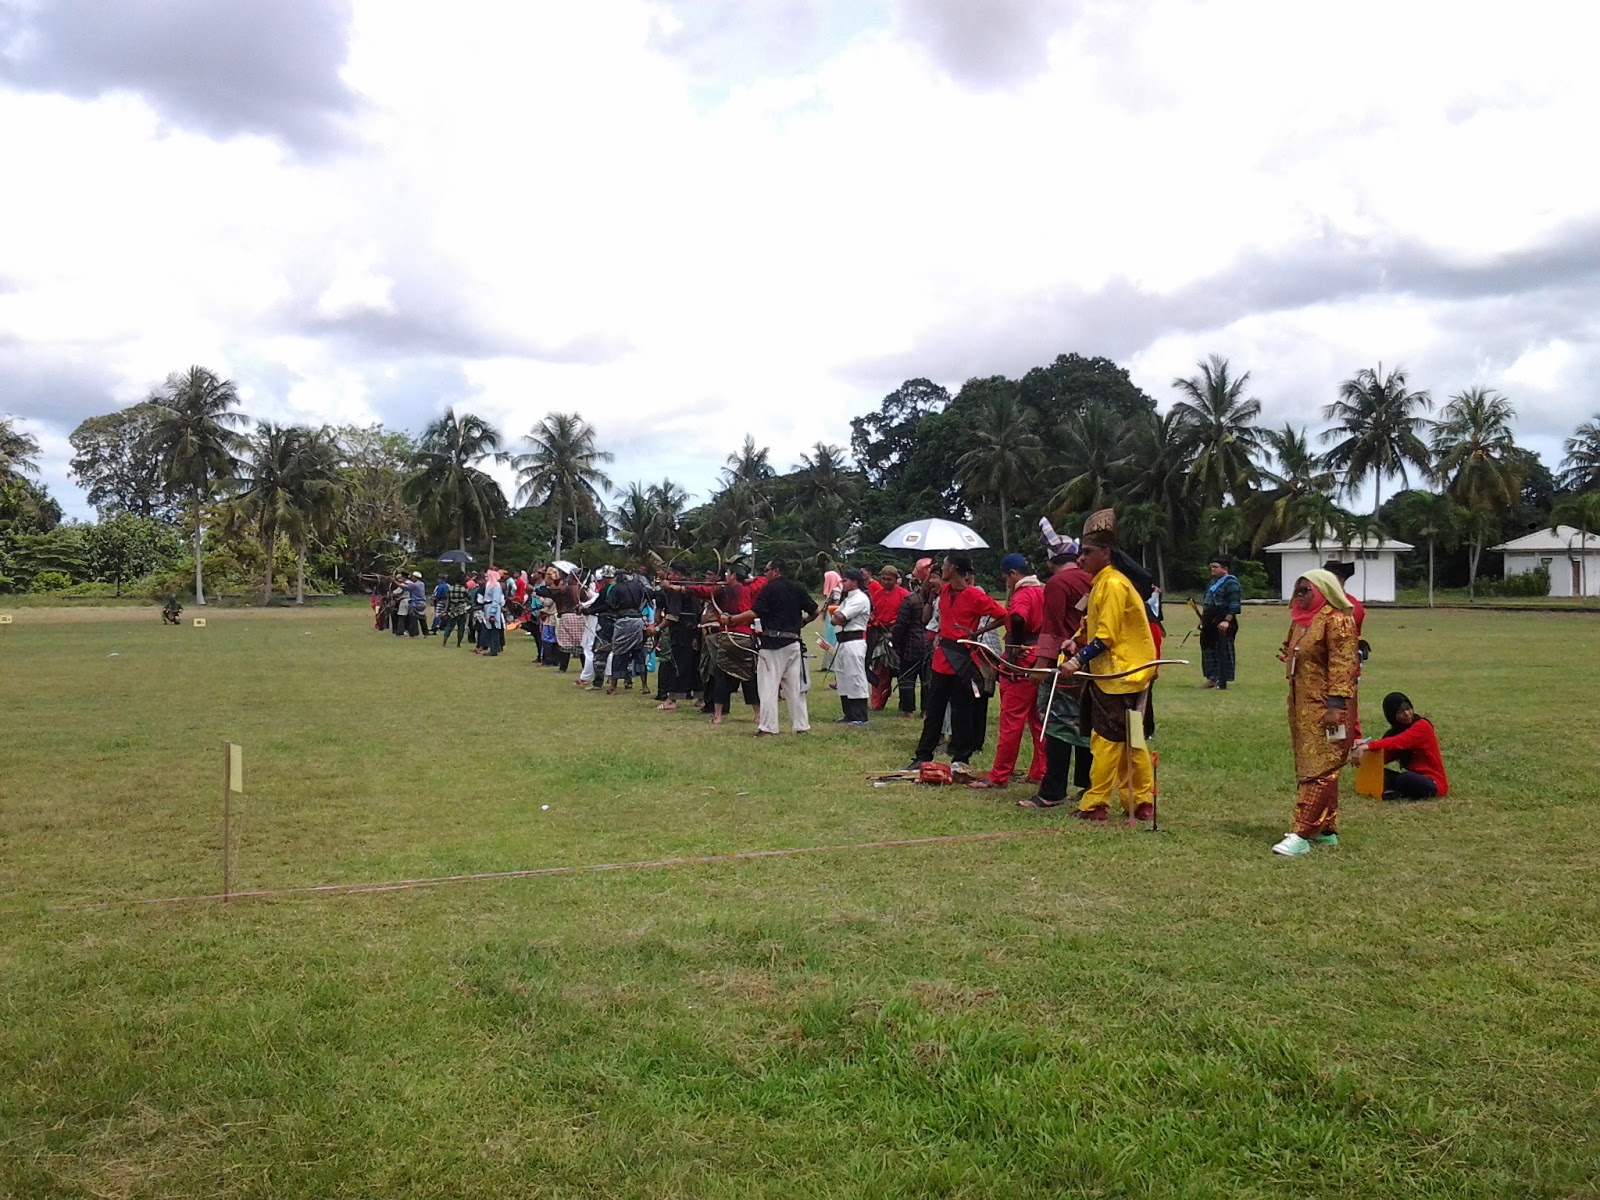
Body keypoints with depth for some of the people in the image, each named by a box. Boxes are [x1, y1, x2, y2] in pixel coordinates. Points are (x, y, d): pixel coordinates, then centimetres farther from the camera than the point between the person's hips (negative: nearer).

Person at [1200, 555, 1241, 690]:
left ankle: (1223, 682, -1)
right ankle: (1212, 678, 23)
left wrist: (1227, 621, -24)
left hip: (1223, 624, -10)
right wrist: (1203, 615, 18)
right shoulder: (1214, 581, 17)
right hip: (1210, 622, 10)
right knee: (1208, 648, 13)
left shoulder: (1231, 582, -12)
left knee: (1223, 652, -4)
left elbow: (1234, 604, -18)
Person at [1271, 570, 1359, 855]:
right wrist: (1288, 657, 11)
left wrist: (1335, 705, -24)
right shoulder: (1303, 621, 16)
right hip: (1302, 707, 10)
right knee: (1309, 768, 13)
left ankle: (1302, 834, -13)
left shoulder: (1337, 620, -11)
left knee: (1319, 770, -9)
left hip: (1325, 709, -10)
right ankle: (1327, 831, 22)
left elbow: (1342, 665, -19)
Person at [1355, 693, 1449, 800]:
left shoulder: (1422, 726, -11)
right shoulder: (1396, 731, 11)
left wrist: (1369, 746, -44)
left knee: (1405, 779, -35)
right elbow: (1385, 756, -4)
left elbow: (1399, 742, -31)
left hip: (1434, 783, -7)